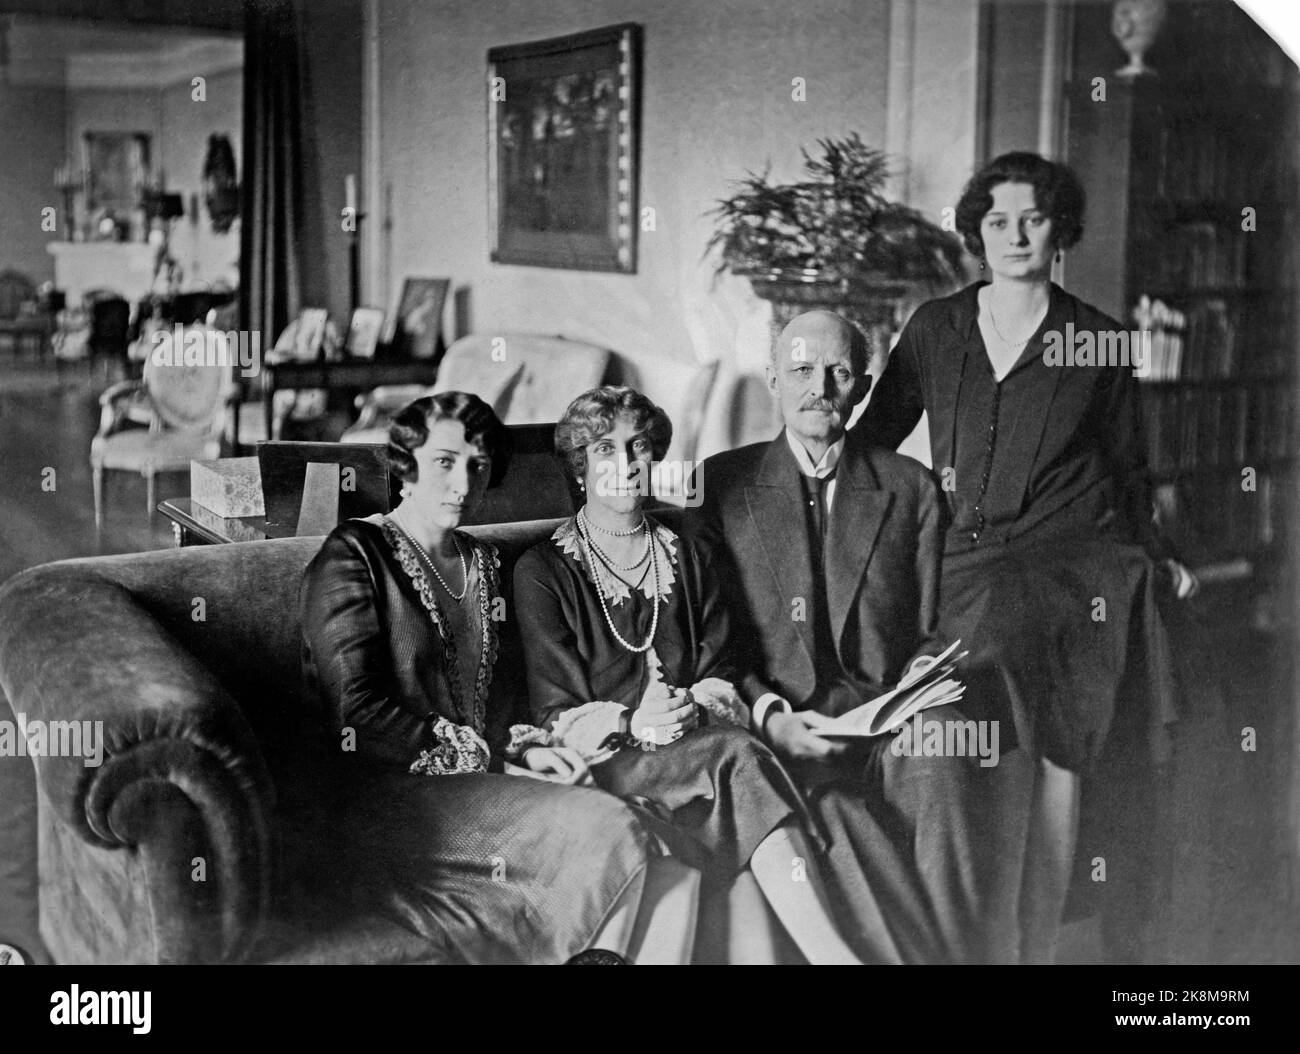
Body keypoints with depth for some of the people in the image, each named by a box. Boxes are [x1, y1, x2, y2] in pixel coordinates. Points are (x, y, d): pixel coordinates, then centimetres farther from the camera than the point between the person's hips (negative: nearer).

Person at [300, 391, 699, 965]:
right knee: (611, 833, -24)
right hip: (386, 796, -7)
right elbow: (359, 715, -14)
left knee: (671, 850, -15)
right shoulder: (353, 556, -6)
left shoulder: (481, 562, 18)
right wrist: (505, 753, -11)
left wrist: (524, 745, -1)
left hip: (479, 775, 7)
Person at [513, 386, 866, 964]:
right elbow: (556, 716, -2)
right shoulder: (542, 571, 4)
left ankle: (831, 950, -42)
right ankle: (835, 952, -37)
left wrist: (695, 708, -11)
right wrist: (630, 723, -20)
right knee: (740, 754, -32)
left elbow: (721, 676, 12)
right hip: (605, 762, -4)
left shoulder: (682, 555, 18)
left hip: (692, 739, 4)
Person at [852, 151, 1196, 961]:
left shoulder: (1097, 342, 6)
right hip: (967, 569, 1)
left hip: (1073, 573, -1)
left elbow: (1128, 469, 15)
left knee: (1058, 761, 2)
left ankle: (1039, 948, 12)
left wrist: (1156, 559, 11)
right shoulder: (935, 329, 9)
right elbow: (874, 437, 13)